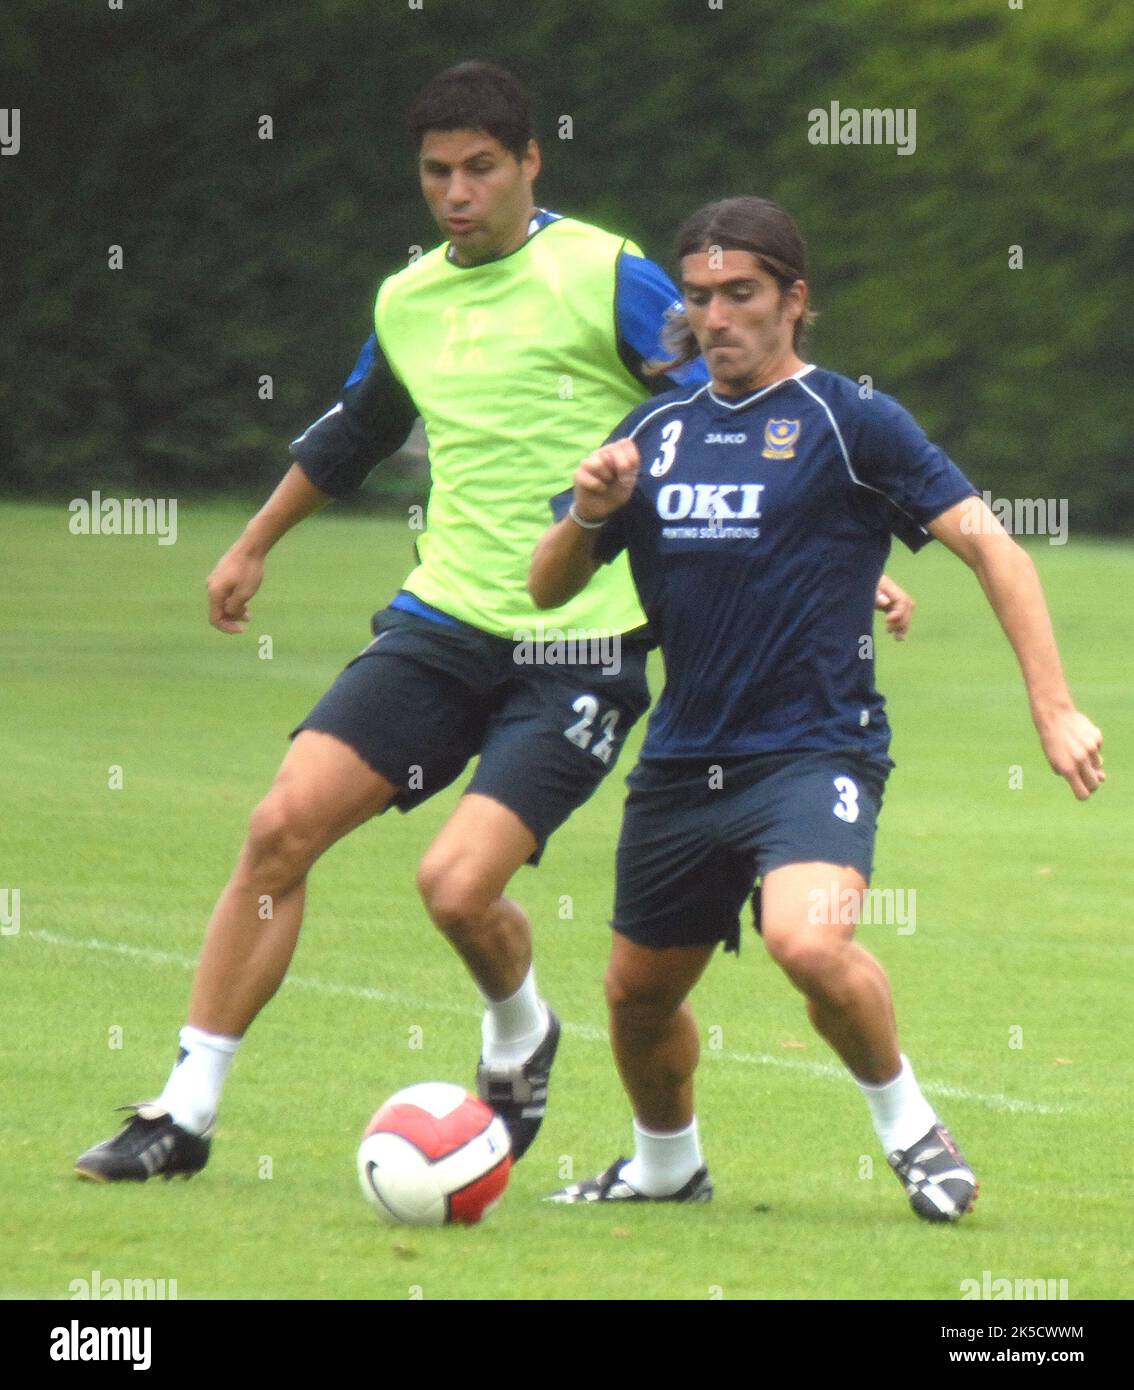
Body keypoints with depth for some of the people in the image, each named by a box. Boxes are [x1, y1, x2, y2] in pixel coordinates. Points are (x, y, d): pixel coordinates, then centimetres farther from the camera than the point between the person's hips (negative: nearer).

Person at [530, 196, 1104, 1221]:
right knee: (638, 993, 14)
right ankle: (666, 1165, 42)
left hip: (815, 752, -6)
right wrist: (589, 512, -10)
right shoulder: (656, 433, 11)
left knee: (810, 942, -31)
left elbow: (991, 546, -8)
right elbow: (548, 589, 13)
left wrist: (1053, 707, -15)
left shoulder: (849, 423, -4)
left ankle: (909, 1124, -6)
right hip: (681, 765, 6)